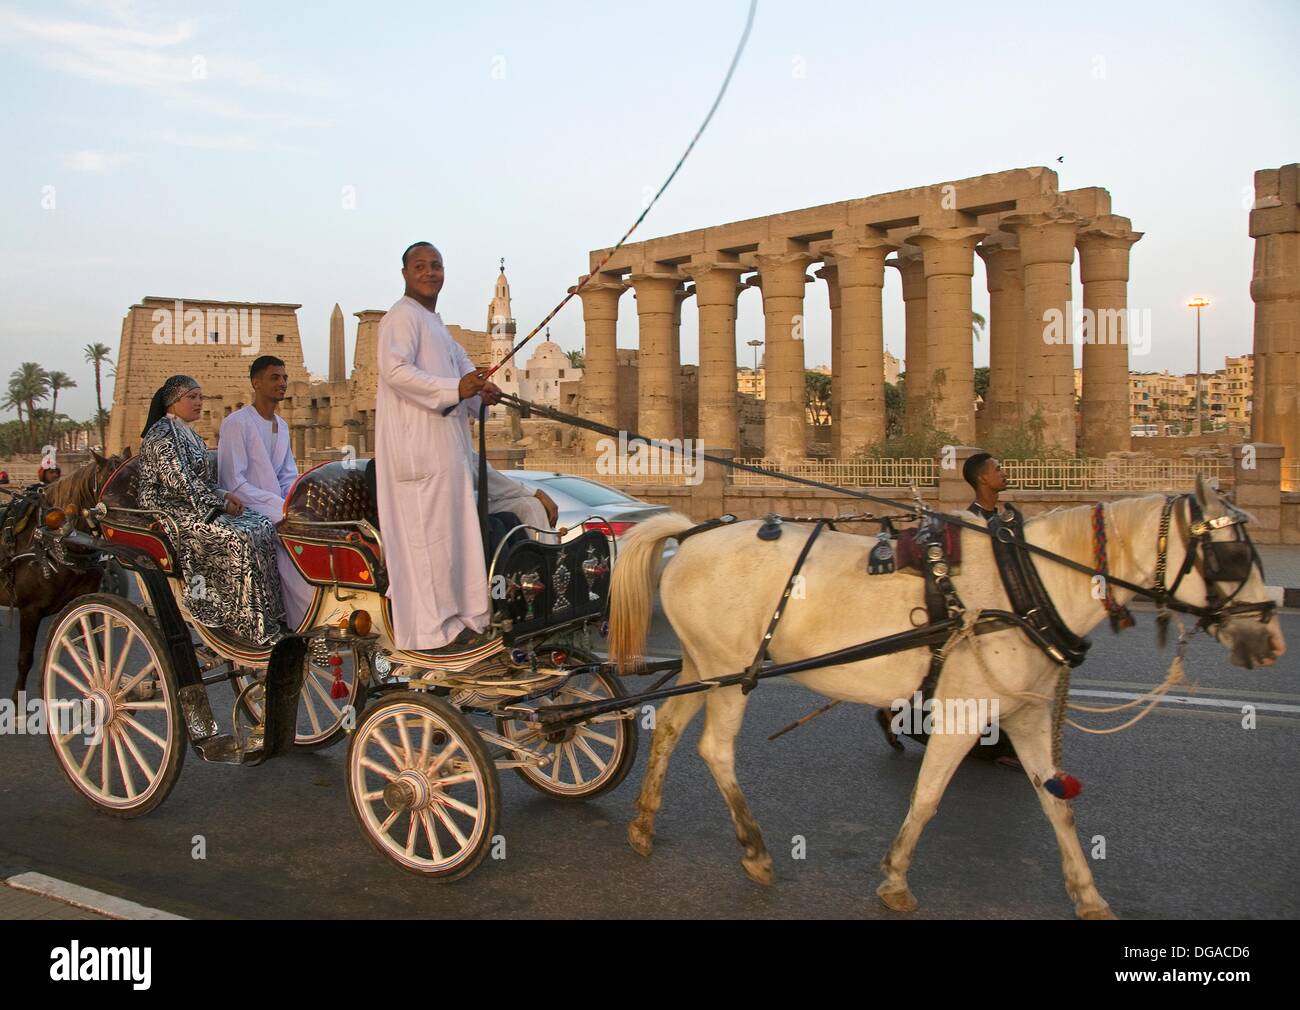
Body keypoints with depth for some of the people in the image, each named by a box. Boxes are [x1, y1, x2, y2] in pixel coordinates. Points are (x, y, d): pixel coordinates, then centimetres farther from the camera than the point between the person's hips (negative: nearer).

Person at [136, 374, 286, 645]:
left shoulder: (188, 434, 18)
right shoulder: (162, 435, -13)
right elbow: (181, 483, -20)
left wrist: (224, 496, 2)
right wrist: (220, 503, -13)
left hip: (195, 506, 10)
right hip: (171, 511, -10)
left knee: (263, 528, -7)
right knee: (239, 538, -29)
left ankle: (272, 617, -11)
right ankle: (258, 629, -27)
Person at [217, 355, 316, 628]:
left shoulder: (282, 426, 18)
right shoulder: (237, 423, -8)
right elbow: (233, 483, -15)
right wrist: (279, 505, -19)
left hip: (277, 506, 8)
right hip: (246, 509, -8)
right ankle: (303, 629, -22)